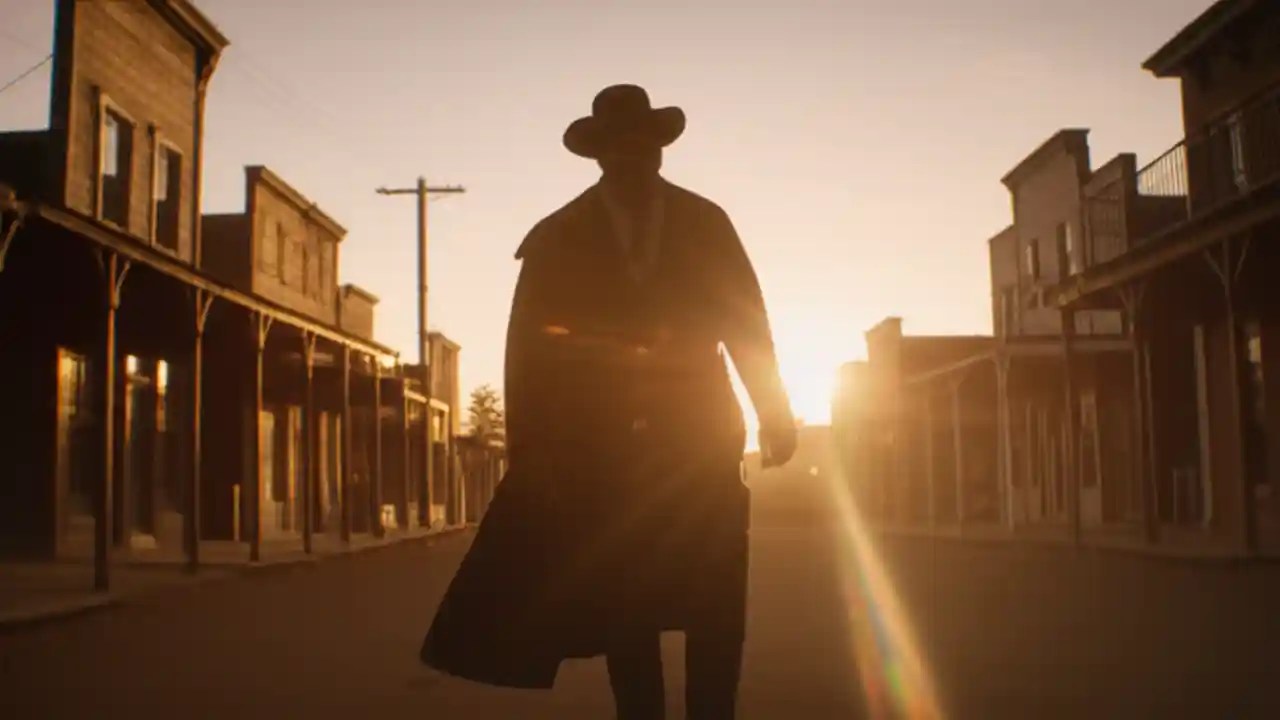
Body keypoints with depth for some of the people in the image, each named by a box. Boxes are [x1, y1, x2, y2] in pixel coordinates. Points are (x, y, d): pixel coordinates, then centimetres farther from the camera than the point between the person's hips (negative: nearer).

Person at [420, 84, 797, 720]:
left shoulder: (706, 224, 7)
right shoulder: (557, 239, 5)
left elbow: (747, 322, 7)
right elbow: (529, 348, 0)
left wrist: (774, 414, -1)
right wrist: (527, 448, -9)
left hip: (697, 438, 1)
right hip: (602, 448, -1)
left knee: (715, 605, -3)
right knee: (624, 609, 1)